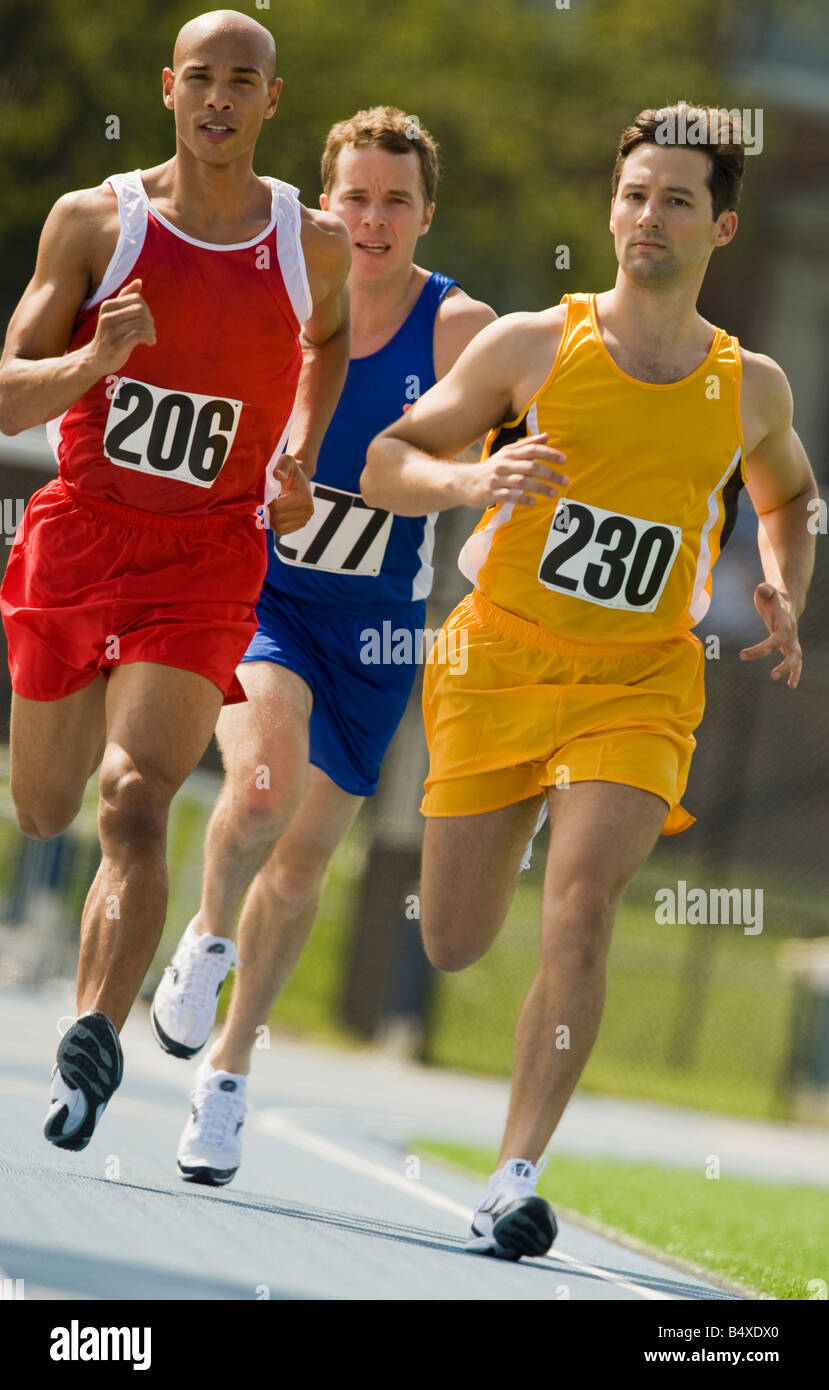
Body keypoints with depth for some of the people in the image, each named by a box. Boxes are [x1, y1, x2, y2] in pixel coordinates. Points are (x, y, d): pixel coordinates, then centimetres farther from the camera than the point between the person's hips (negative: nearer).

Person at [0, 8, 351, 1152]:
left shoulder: (315, 244, 1)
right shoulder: (95, 221, -2)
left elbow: (329, 340, 25)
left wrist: (298, 456, 9)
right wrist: (96, 359, -24)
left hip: (207, 556, -2)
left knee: (134, 802, -20)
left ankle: (92, 1050, -28)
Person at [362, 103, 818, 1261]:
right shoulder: (531, 346, -3)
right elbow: (383, 465, -2)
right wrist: (470, 481, -23)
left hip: (639, 686, 0)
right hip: (499, 658, 0)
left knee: (581, 908, -20)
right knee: (453, 947, 4)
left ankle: (519, 1177, -16)